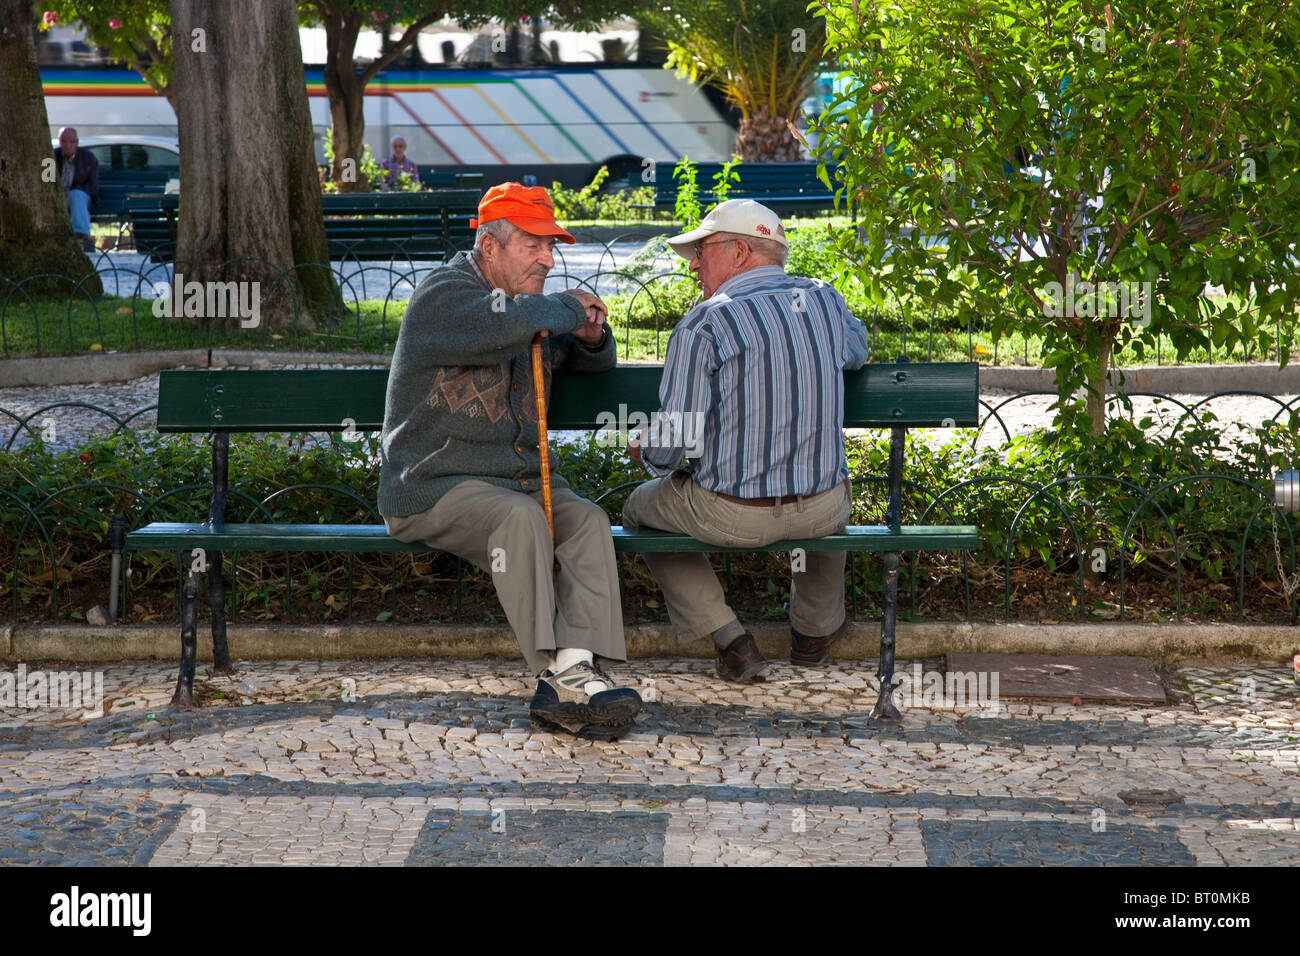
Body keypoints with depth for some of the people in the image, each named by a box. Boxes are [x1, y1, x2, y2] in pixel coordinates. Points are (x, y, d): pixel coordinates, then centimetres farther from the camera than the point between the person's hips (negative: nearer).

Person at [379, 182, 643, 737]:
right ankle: (556, 676, -36)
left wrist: (592, 337, 9)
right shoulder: (445, 294, -7)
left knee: (587, 519, -22)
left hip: (519, 477, 7)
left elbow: (593, 361, 35)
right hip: (435, 484, -7)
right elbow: (504, 323, -31)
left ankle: (577, 666, -35)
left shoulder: (534, 307, 19)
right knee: (519, 516, -35)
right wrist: (567, 307, -12)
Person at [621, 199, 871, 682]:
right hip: (820, 512, 5)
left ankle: (730, 639, 13)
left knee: (640, 507, 26)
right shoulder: (825, 301, 1)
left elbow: (675, 442, -17)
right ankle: (815, 629, 50)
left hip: (730, 514, -4)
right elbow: (857, 350, 26)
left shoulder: (704, 324, -15)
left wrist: (645, 450, 5)